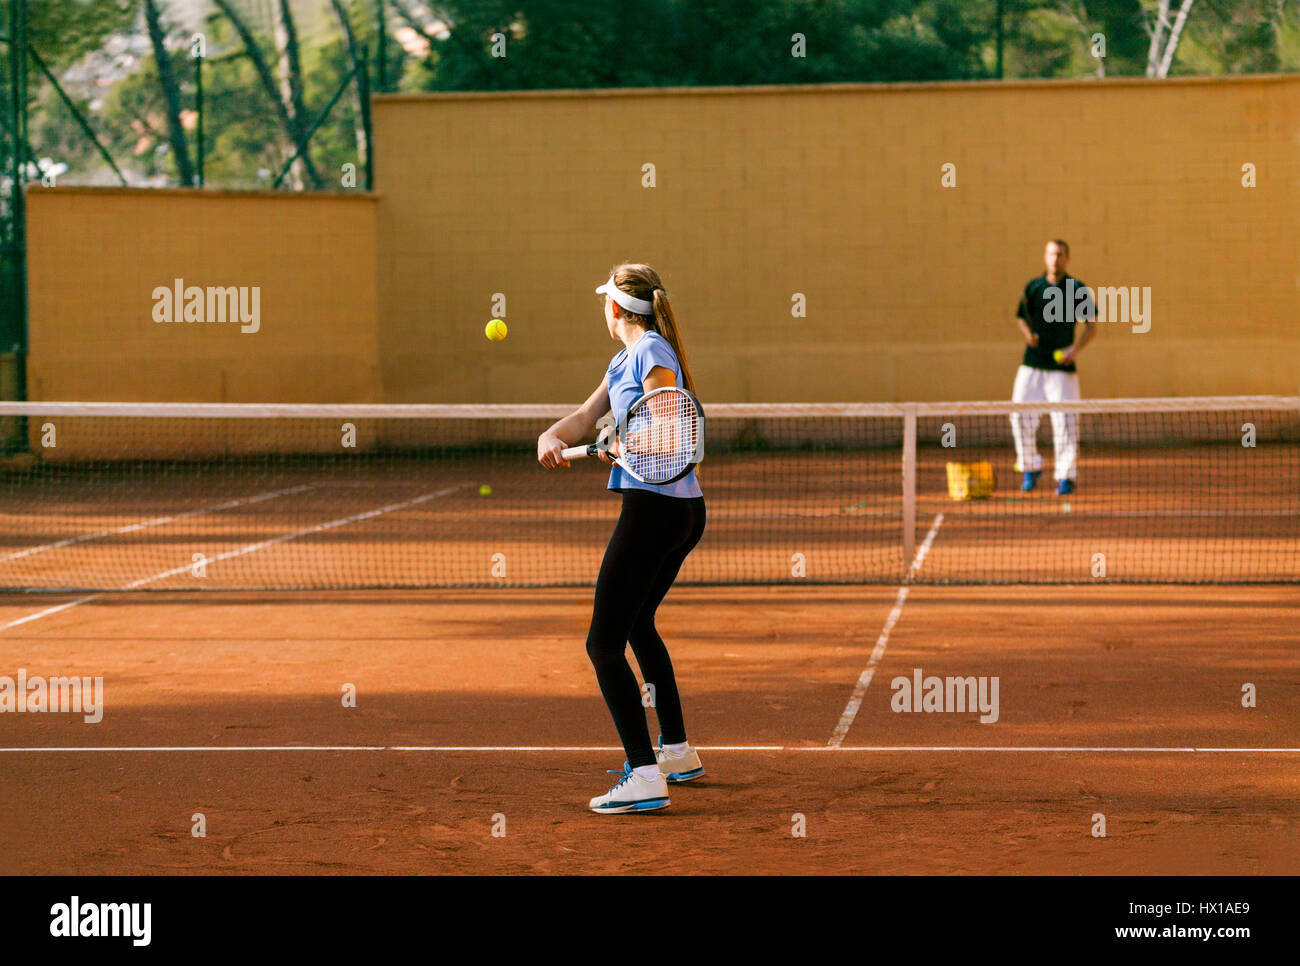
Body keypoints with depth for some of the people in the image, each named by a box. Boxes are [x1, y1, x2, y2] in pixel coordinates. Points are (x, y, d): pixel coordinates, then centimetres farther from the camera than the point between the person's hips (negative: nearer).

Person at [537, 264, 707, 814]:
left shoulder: (653, 353, -12)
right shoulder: (624, 361, 18)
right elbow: (585, 417, 19)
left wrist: (617, 447, -6)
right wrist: (551, 438, -1)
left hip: (654, 508, -11)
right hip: (685, 511, 11)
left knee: (604, 643, -13)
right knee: (638, 625, 28)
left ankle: (645, 776, -20)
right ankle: (677, 753, 36)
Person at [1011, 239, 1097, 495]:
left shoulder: (1078, 290, 0)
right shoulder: (1033, 287, 8)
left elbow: (1092, 325, 2)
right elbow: (1022, 318, 18)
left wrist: (1076, 348, -13)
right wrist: (1028, 334, -5)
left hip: (1062, 366, -3)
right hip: (1032, 363, 3)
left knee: (1065, 421, -7)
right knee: (1021, 415, -3)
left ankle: (1066, 476, 3)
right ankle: (1030, 468, 15)